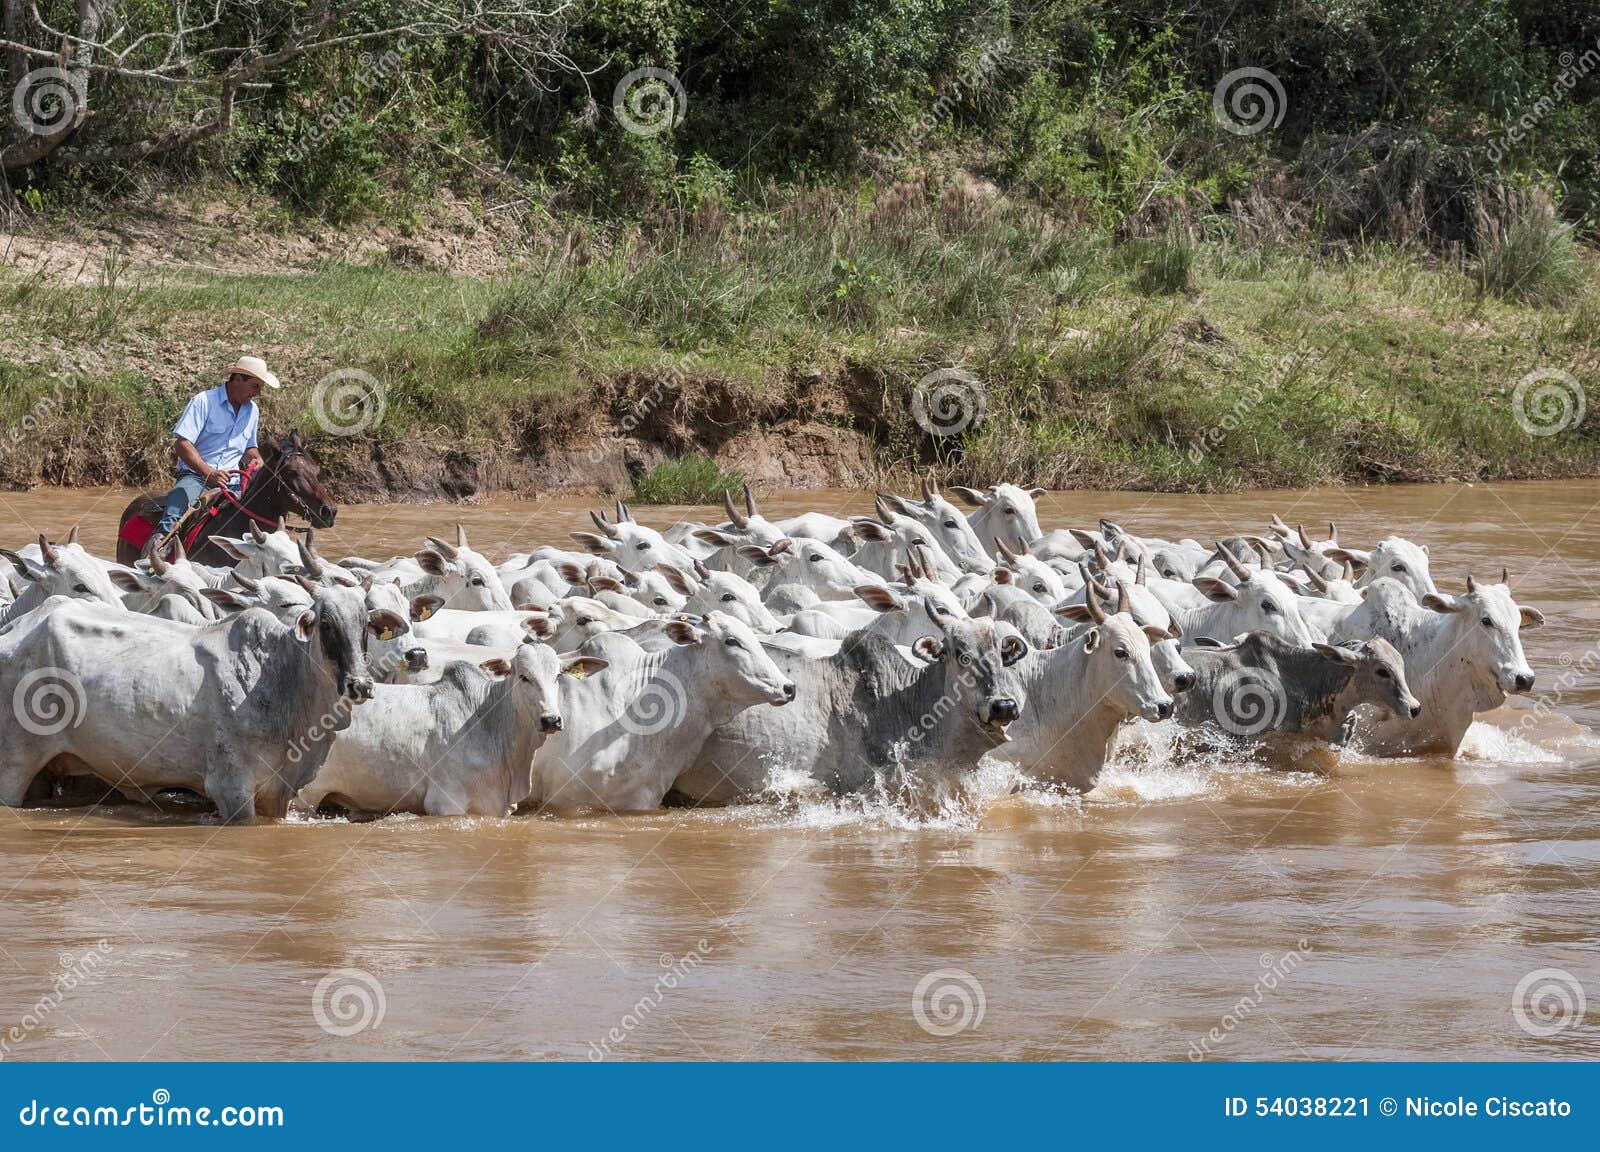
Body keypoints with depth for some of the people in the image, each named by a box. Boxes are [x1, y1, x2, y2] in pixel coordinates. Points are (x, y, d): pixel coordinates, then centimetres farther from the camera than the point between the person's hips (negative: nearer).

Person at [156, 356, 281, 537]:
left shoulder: (252, 410, 17)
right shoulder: (204, 402, -4)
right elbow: (182, 444, -12)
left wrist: (255, 459, 6)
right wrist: (209, 473, -24)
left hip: (233, 482, 6)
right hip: (195, 475, -6)